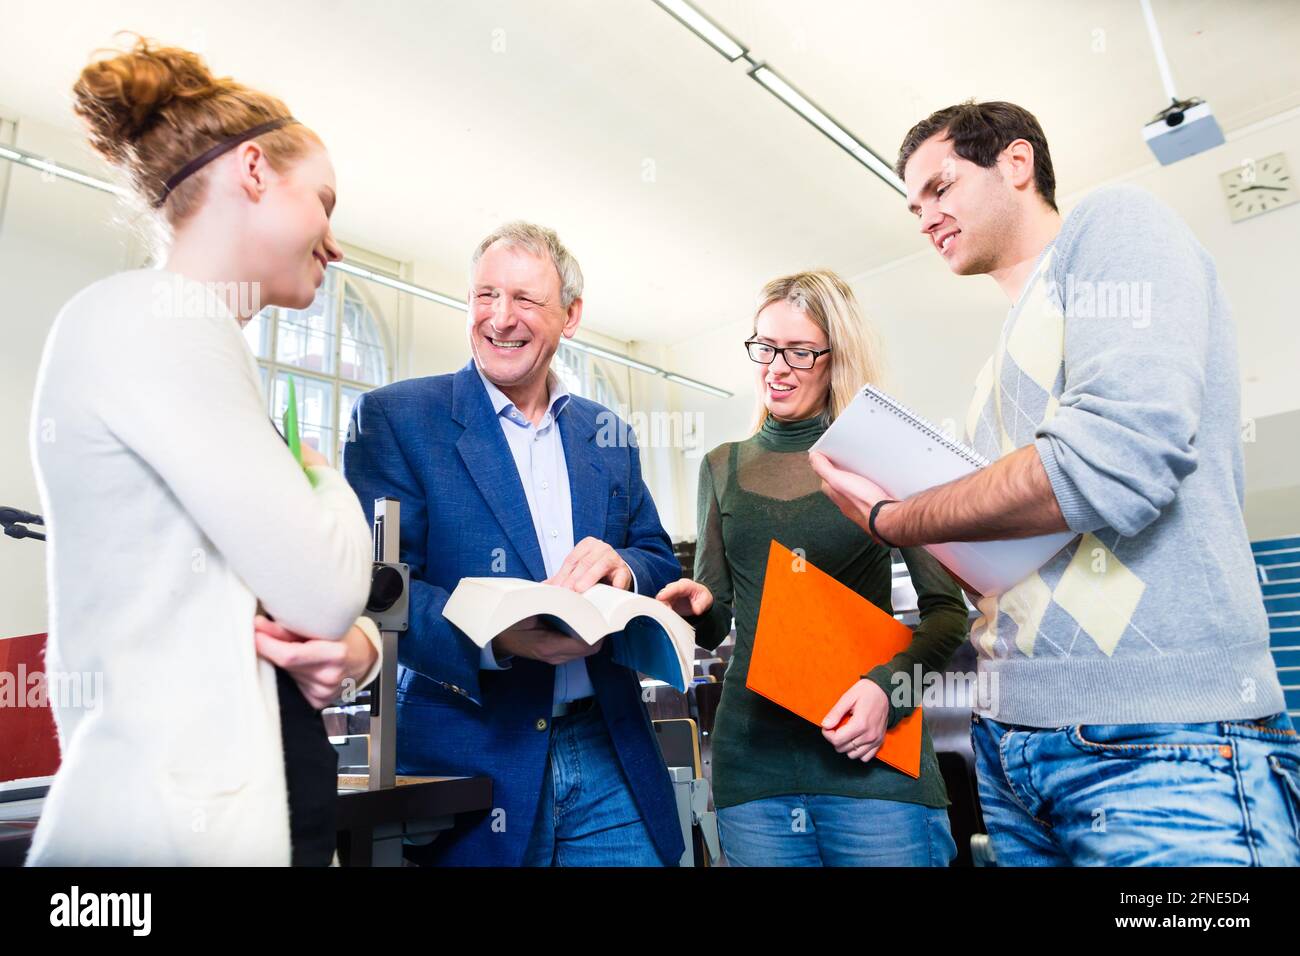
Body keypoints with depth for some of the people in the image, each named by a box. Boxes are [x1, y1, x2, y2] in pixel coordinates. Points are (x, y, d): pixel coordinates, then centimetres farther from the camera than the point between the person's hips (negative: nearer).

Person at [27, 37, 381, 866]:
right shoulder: (148, 318, -15)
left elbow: (302, 602, 12)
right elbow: (323, 587, -19)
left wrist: (352, 645, -9)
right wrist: (326, 481, -1)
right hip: (187, 817, -8)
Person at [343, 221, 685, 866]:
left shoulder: (607, 435, 9)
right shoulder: (394, 417, -4)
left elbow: (662, 566, 9)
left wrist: (623, 567, -15)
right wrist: (494, 638, -29)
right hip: (471, 758, -3)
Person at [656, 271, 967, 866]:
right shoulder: (723, 467, 10)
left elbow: (946, 609, 2)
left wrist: (889, 684, -15)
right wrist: (696, 607, -10)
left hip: (871, 755, -2)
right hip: (753, 757, 3)